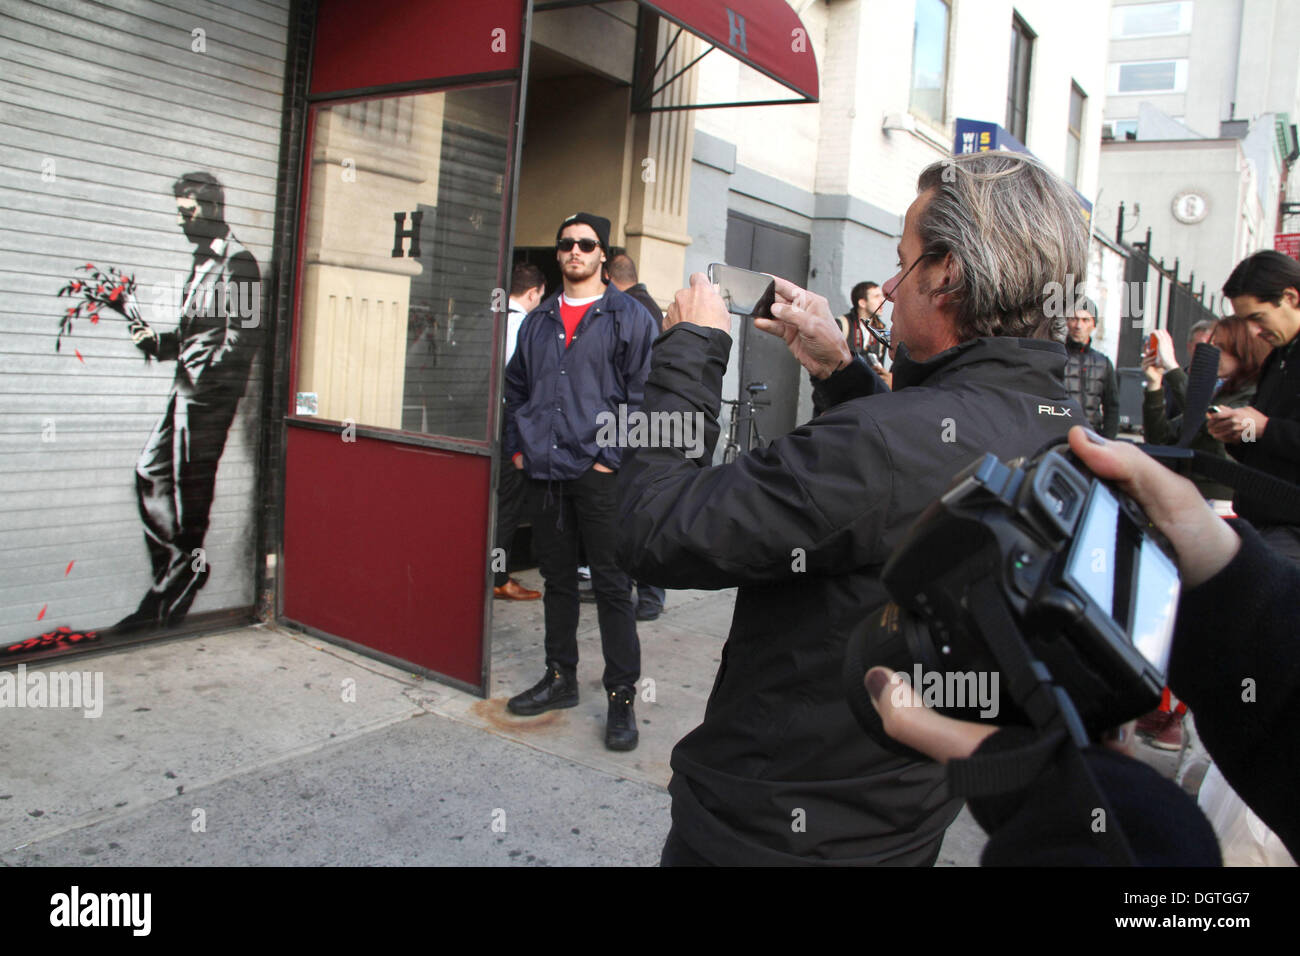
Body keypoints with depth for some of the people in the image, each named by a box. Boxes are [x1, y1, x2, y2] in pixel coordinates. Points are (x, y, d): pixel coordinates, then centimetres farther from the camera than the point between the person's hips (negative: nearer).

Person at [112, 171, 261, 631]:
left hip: (210, 392, -10)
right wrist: (155, 340, 5)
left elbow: (241, 336, -17)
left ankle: (173, 595, 7)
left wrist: (204, 375, -18)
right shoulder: (203, 261, 20)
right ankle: (179, 569, 17)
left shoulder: (237, 261, -9)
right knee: (151, 472, 10)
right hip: (188, 387, 10)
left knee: (191, 485, -3)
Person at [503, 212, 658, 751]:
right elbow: (516, 388, 22)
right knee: (557, 579, 14)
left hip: (600, 472, -5)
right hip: (544, 471, 5)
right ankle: (560, 678, 28)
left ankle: (622, 696, 8)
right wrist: (517, 446, 11)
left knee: (611, 585, -1)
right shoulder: (538, 321, 16)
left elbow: (643, 393, -5)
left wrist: (613, 455, -11)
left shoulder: (629, 317, 0)